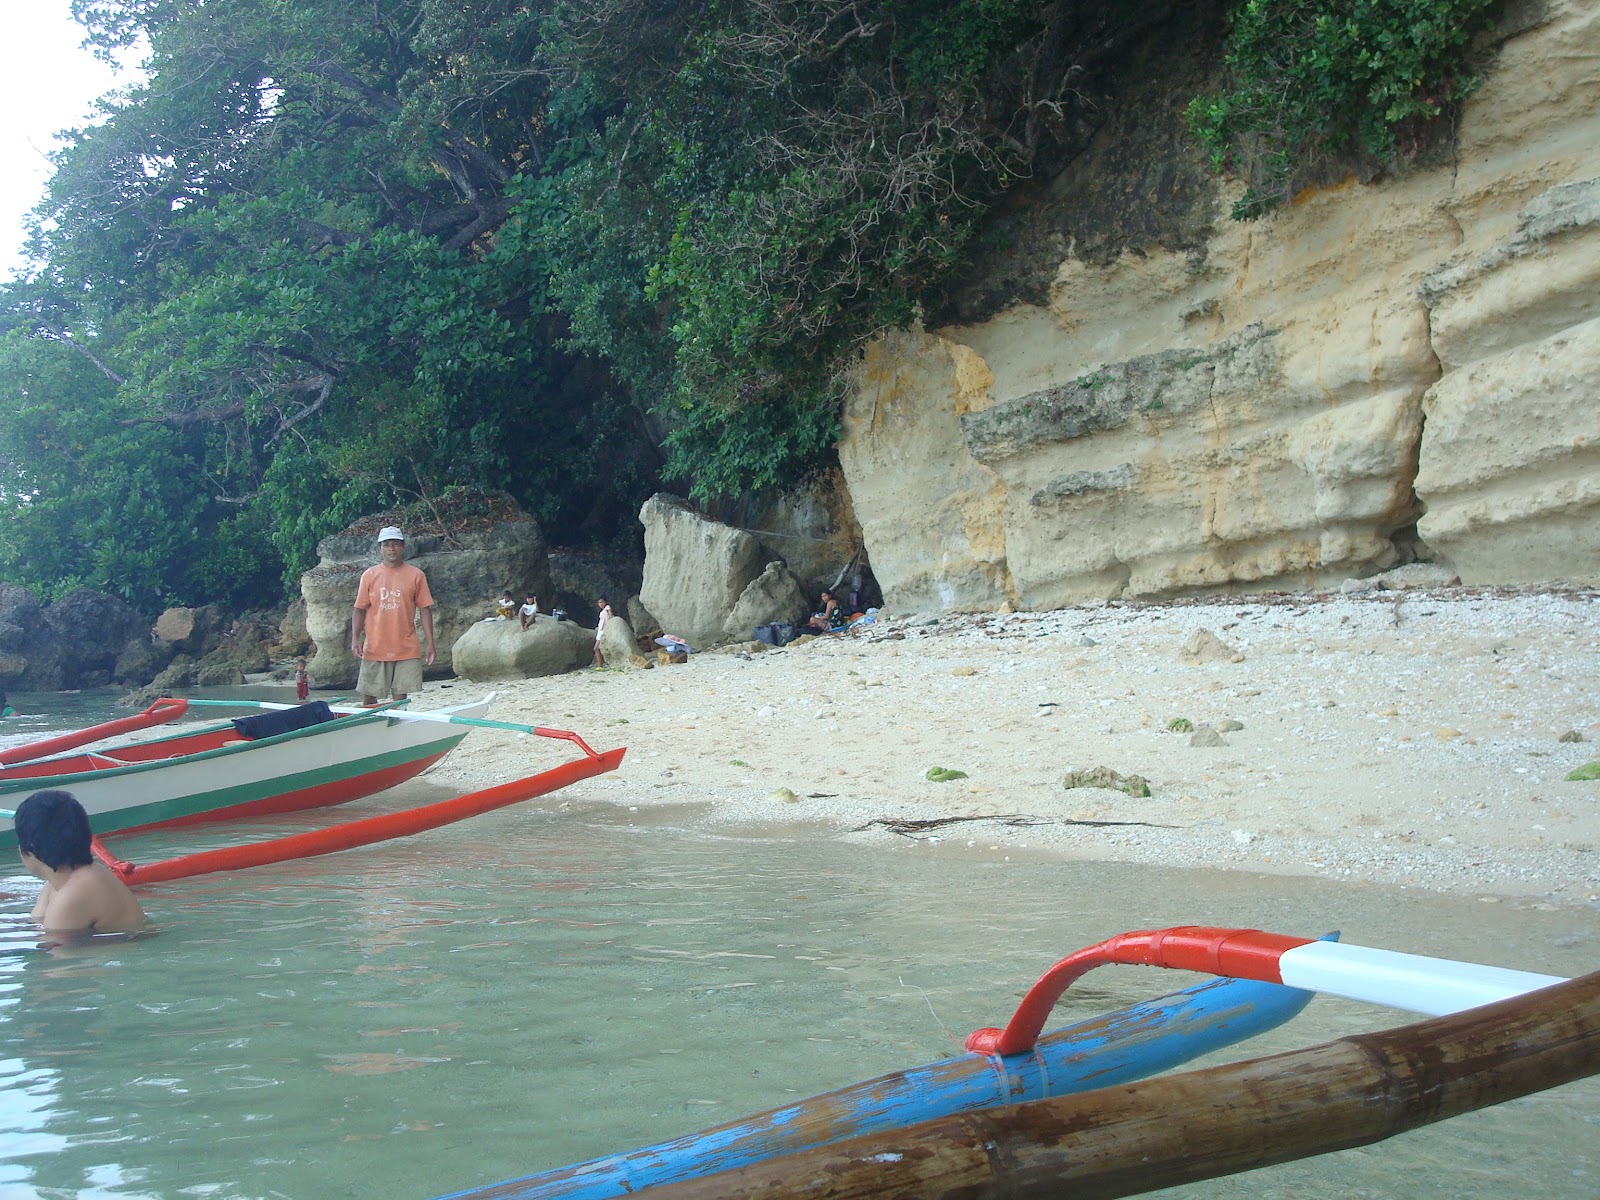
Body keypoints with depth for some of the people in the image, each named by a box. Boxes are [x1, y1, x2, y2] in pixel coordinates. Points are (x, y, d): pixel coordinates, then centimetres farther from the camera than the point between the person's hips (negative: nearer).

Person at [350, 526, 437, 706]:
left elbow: (425, 610, 3)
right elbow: (360, 610, 6)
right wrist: (355, 638, -6)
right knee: (368, 697, 5)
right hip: (374, 649, 1)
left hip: (406, 649, -1)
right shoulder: (369, 575, 4)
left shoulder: (416, 576, 2)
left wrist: (429, 643, -2)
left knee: (400, 698, 2)